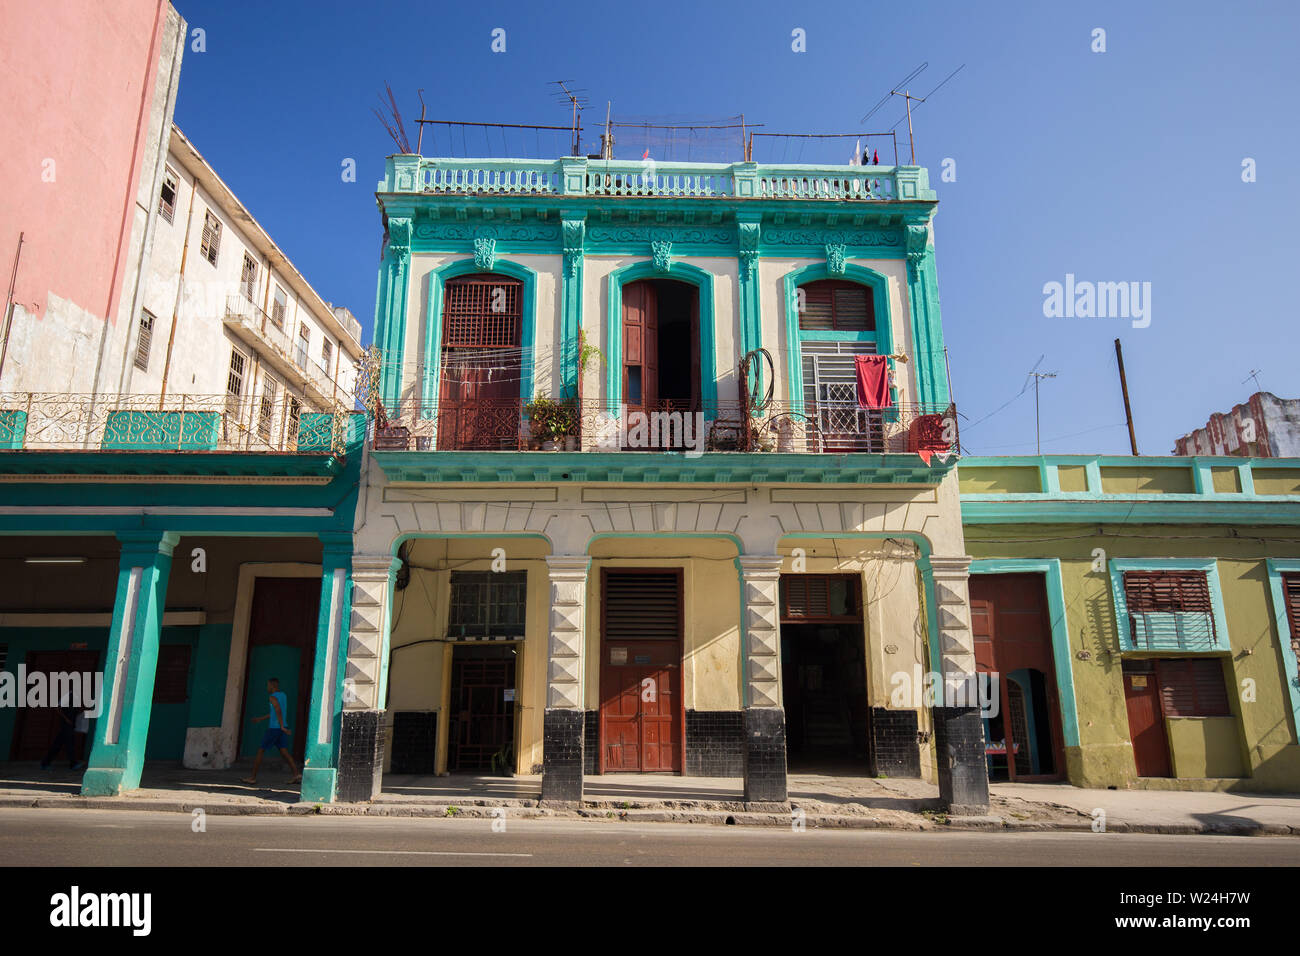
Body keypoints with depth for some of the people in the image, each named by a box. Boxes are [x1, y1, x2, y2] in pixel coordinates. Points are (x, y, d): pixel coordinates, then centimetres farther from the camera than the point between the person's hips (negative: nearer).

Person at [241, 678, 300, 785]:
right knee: (284, 752, 1)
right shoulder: (283, 695, 16)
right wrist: (261, 719, 32)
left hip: (274, 728, -8)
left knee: (260, 751, 7)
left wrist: (282, 727, -30)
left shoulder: (273, 697, -12)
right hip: (282, 729, 8)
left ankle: (253, 777, 14)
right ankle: (297, 775, -13)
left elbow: (278, 711, -26)